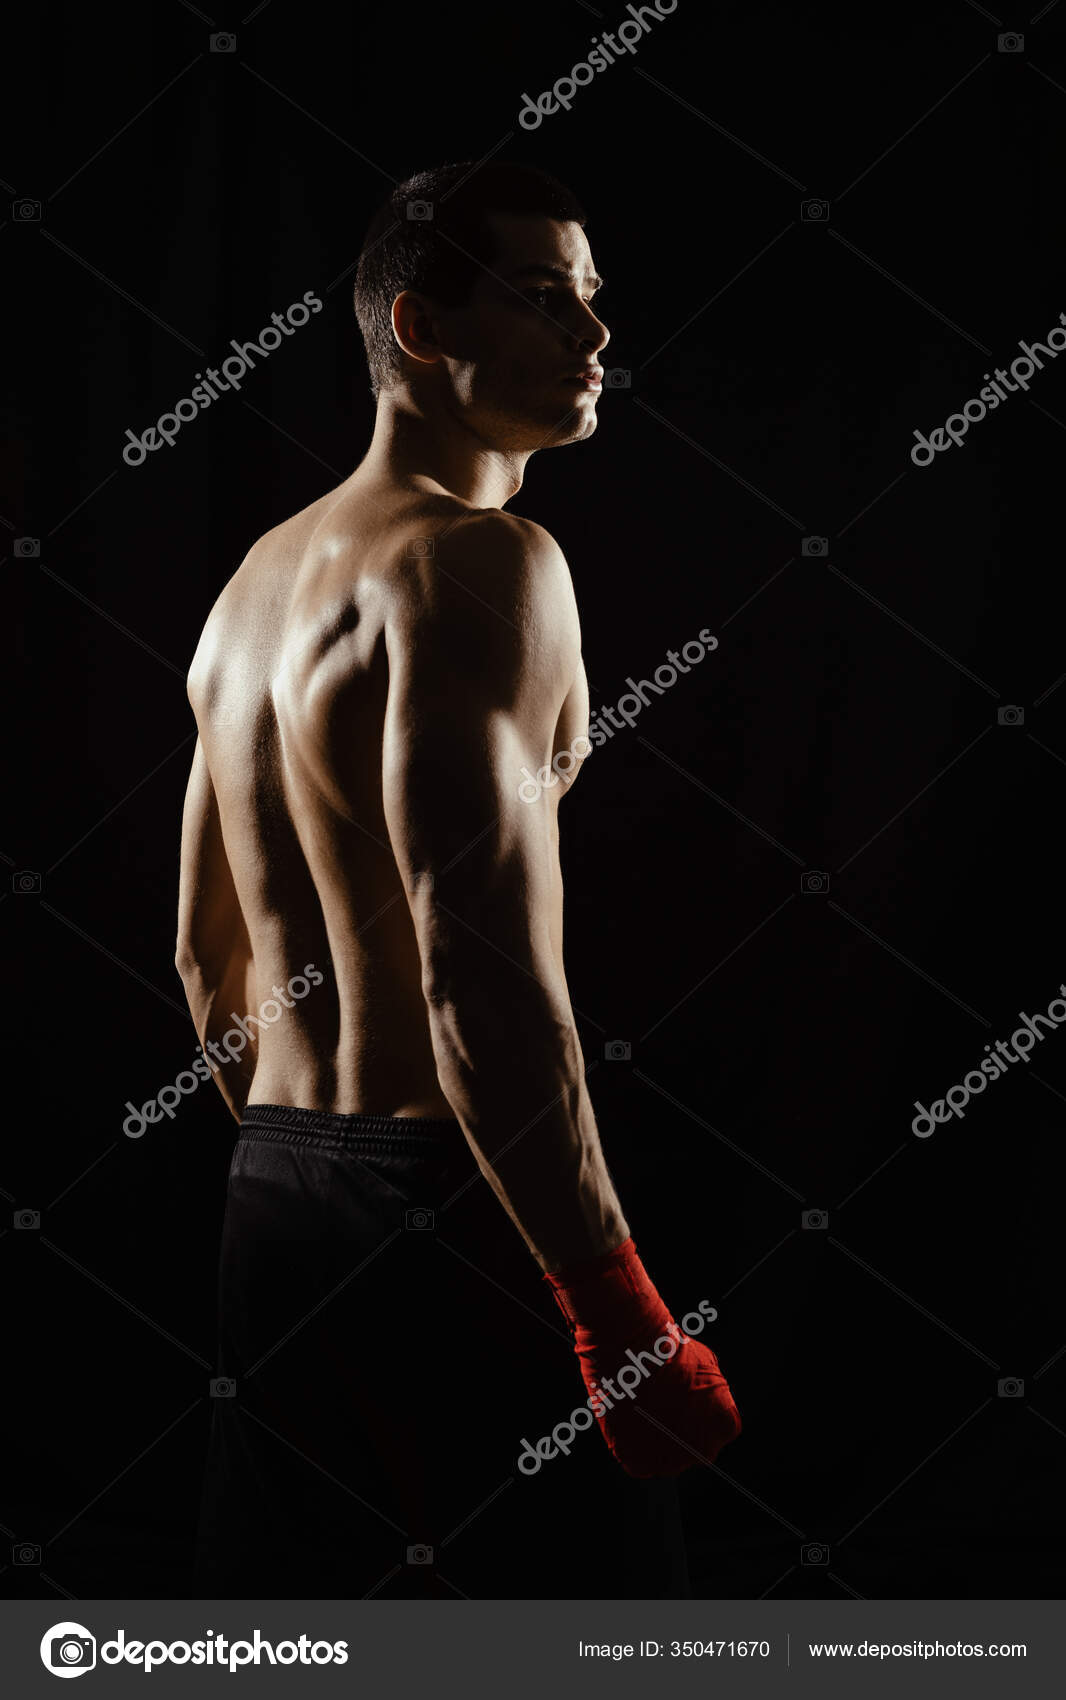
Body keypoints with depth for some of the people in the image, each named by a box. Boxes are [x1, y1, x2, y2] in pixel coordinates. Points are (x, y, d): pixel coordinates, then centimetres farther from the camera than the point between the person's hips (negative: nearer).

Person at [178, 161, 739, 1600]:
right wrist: (616, 1304, -20)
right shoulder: (483, 561, -14)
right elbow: (485, 980, -23)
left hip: (275, 1198, 9)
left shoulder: (255, 581, 15)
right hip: (455, 1205, -9)